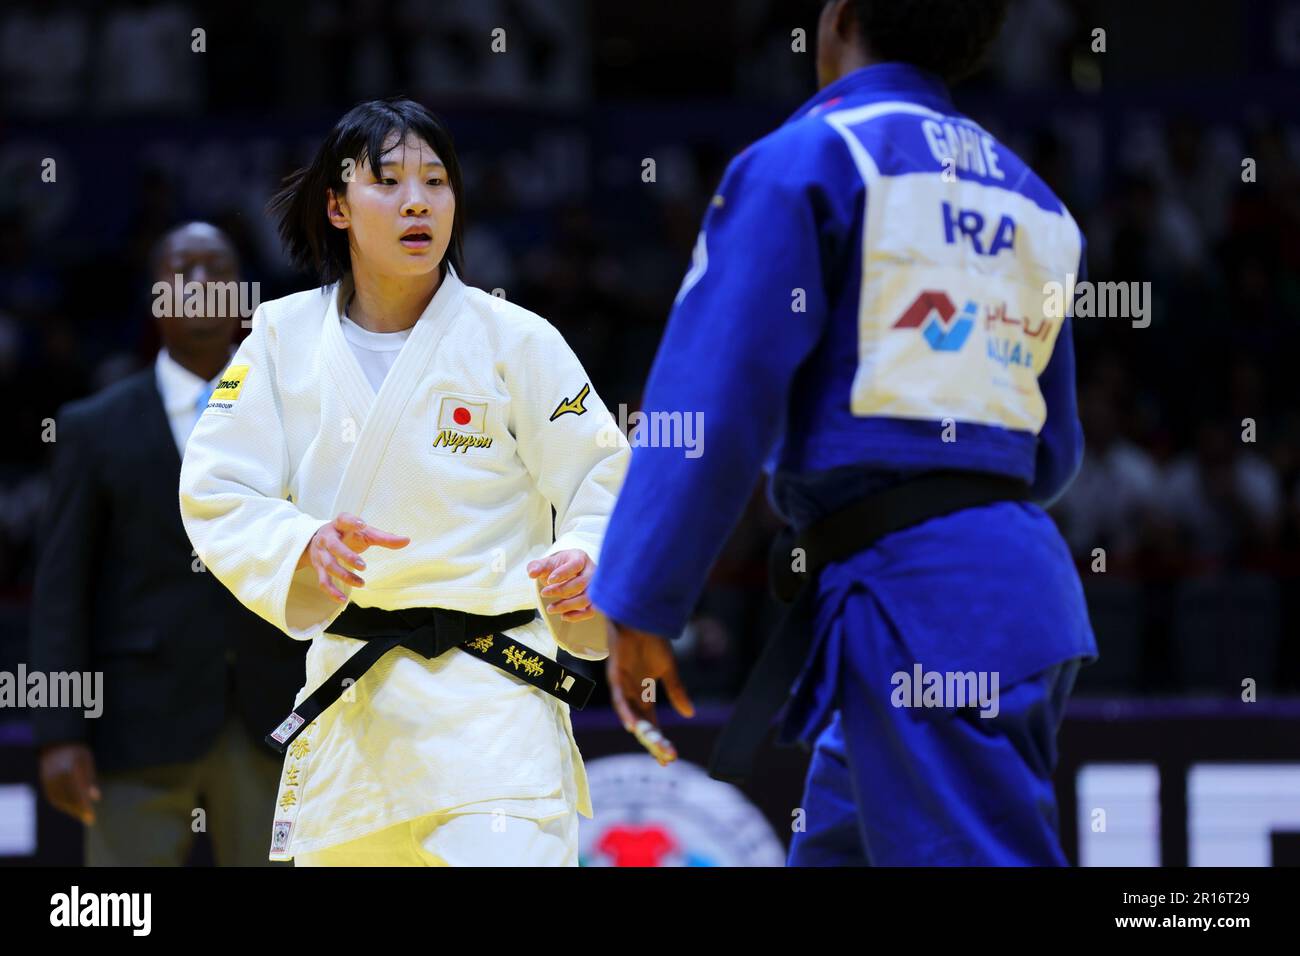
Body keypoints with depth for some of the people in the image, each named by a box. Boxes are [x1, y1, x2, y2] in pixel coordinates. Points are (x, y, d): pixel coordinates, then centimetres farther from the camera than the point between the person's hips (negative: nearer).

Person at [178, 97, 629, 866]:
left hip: (490, 694, -4)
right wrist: (304, 547, -22)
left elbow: (602, 483, -2)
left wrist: (584, 569, -24)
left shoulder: (515, 341, -4)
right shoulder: (286, 336, 4)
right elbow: (218, 492, -2)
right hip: (350, 700, 4)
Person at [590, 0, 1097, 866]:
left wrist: (639, 606, -7)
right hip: (1023, 578, 8)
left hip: (912, 601, -8)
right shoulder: (1029, 200, 18)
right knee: (839, 848, 16)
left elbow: (717, 399, -10)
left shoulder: (807, 159, -3)